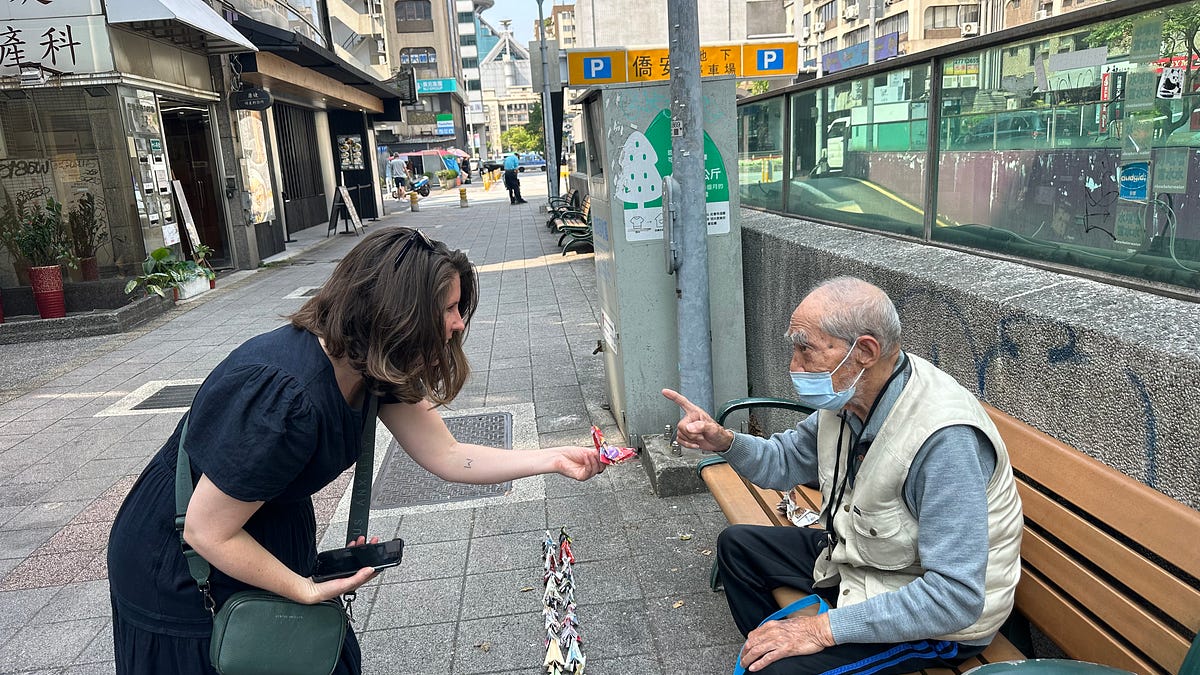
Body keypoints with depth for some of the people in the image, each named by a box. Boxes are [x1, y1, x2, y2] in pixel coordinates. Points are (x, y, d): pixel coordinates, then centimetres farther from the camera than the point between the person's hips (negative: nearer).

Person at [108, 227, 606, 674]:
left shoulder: (375, 364, -11)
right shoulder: (284, 394, -37)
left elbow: (447, 456, -8)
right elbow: (207, 532, -26)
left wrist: (554, 460, -14)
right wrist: (306, 592, -17)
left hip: (276, 539, 7)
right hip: (181, 580, -7)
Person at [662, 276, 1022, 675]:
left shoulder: (945, 439, -34)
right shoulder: (847, 393, -9)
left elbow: (957, 596, -33)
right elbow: (785, 462, 7)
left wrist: (824, 629, -30)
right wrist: (724, 442, -13)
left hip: (939, 622, -8)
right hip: (856, 554, 8)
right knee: (737, 545, 16)